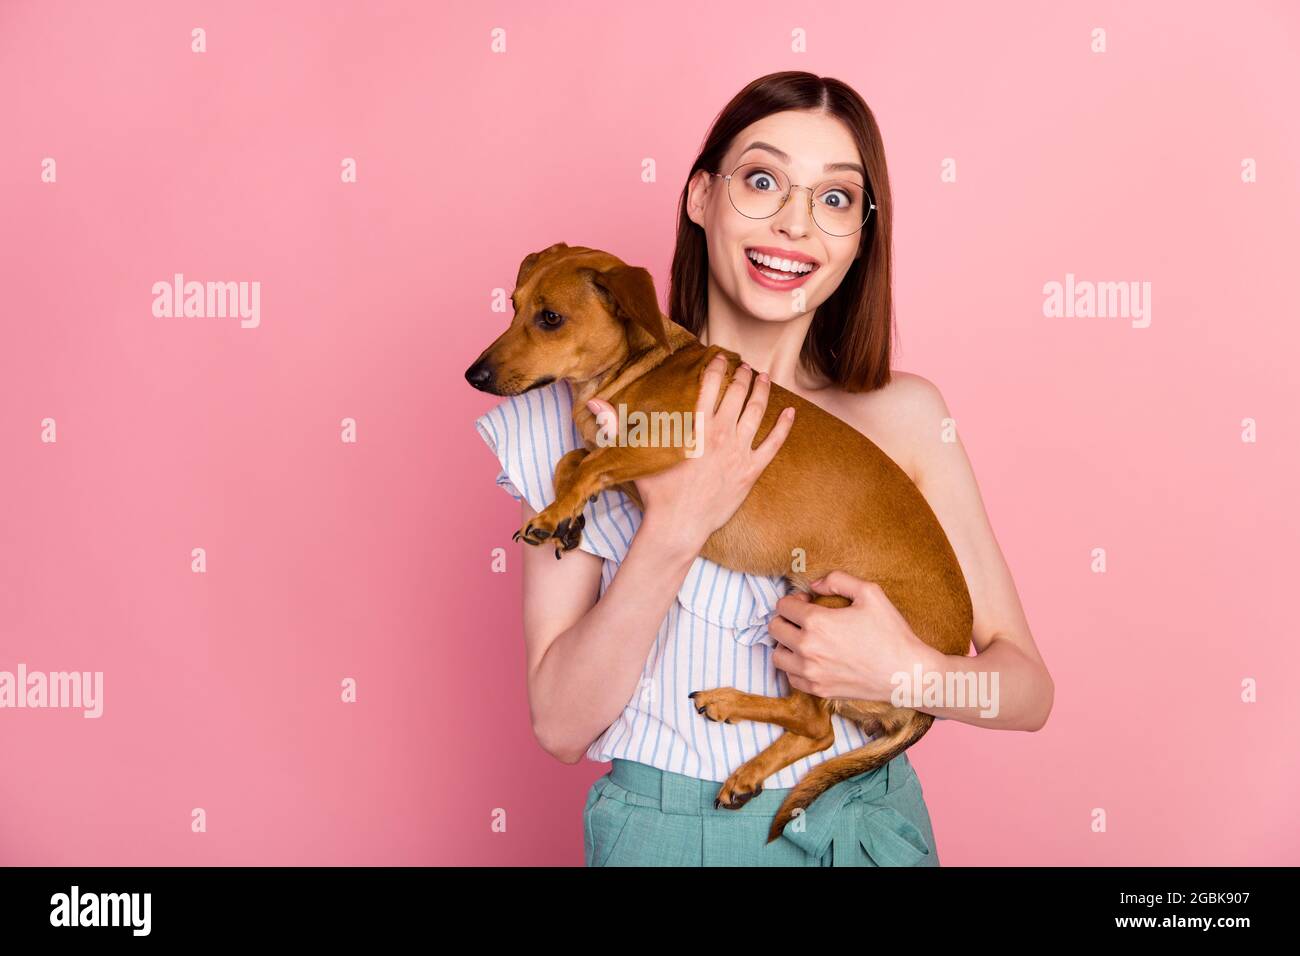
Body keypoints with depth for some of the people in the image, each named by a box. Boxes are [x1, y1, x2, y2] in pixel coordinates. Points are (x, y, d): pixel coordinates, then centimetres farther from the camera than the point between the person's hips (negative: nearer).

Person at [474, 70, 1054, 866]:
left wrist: (910, 672, -25)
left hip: (871, 824, 2)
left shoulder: (903, 413, -6)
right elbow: (560, 725, -14)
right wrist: (673, 531, -26)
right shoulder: (591, 406, -11)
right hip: (663, 827, -1)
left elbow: (1028, 693, -5)